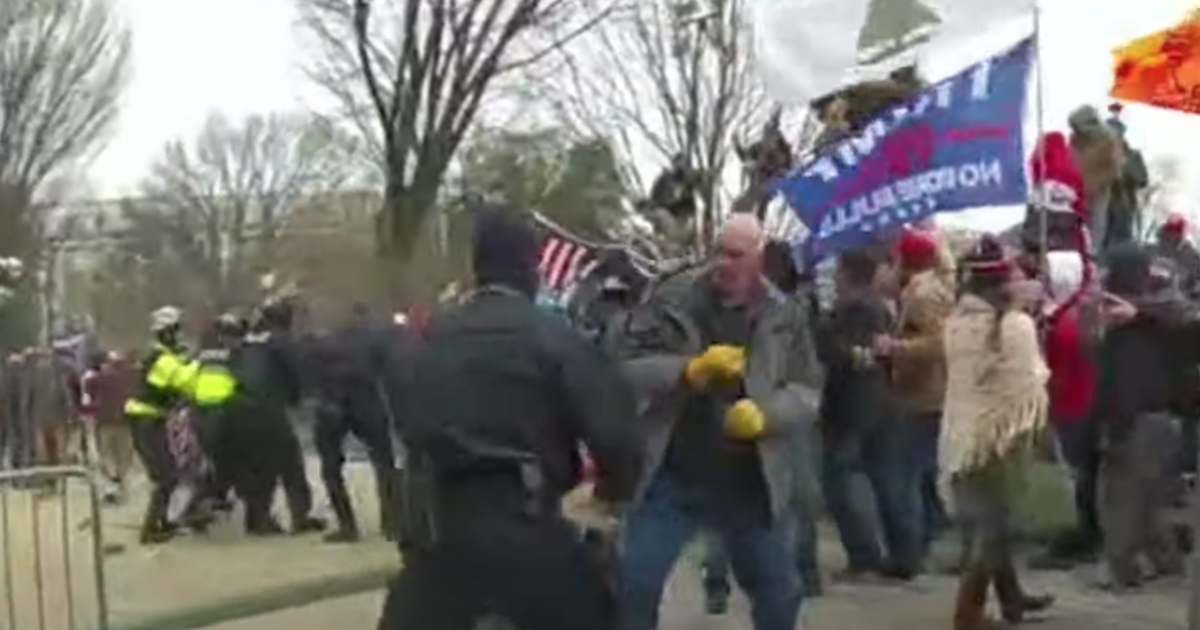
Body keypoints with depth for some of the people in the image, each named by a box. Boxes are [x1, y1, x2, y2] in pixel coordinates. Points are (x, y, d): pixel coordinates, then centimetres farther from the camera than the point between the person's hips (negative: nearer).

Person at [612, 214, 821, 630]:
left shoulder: (785, 316, 0)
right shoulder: (672, 298, -5)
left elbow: (808, 393, -2)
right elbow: (628, 367, -10)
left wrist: (764, 415, -22)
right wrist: (691, 370, -24)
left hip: (752, 483, 2)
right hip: (672, 478, -1)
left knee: (779, 593, 14)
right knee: (634, 584, 0)